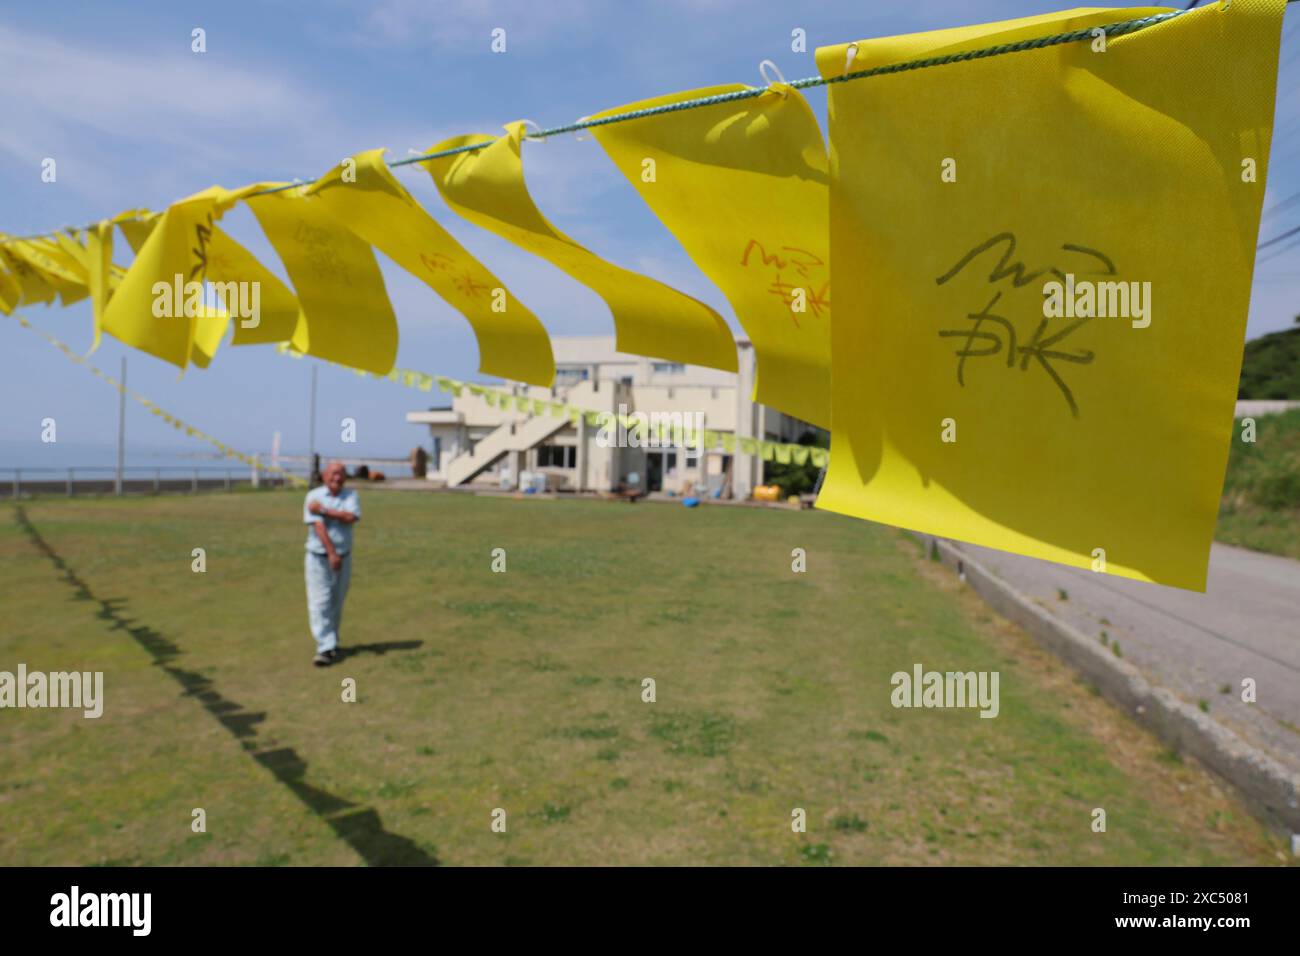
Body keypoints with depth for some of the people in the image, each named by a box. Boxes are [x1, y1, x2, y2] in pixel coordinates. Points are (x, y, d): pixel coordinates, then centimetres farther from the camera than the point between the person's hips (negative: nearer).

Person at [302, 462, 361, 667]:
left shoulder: (351, 495, 5)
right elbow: (318, 526, -14)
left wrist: (324, 510, -18)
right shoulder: (314, 496, -3)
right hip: (319, 557, -3)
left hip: (344, 557, 3)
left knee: (337, 603, 11)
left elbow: (351, 518, -14)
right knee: (319, 603, -8)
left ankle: (332, 642, 25)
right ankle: (325, 648, -9)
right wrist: (332, 553, -22)